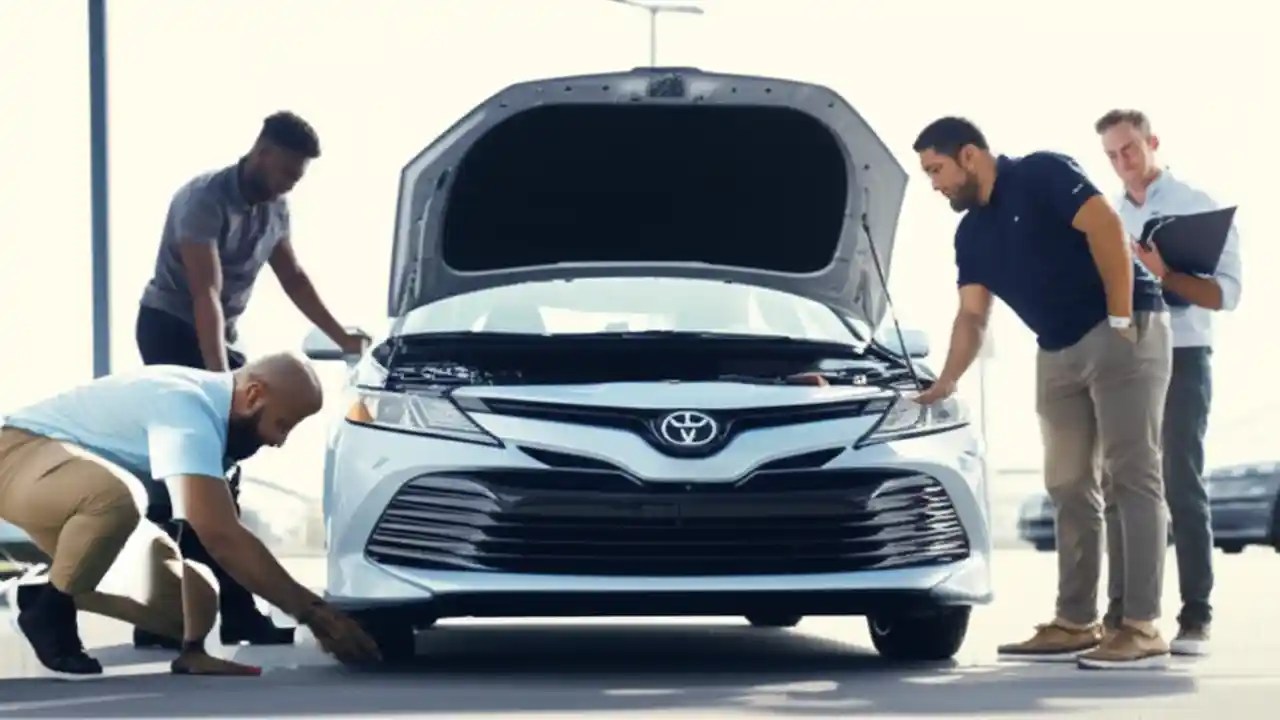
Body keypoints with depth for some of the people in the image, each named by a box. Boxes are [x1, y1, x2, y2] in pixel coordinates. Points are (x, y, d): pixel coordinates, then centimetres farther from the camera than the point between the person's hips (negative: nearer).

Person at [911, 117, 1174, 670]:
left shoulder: (1041, 175, -10)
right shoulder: (971, 234, 14)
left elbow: (1106, 227, -19)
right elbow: (972, 315, 12)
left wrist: (1120, 318, -21)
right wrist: (946, 382, -2)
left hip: (1121, 332, -9)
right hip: (1059, 353, 9)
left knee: (1133, 476, -11)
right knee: (1069, 488, 7)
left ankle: (1142, 628, -15)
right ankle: (1076, 623, 11)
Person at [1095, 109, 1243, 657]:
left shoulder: (1198, 207, 0)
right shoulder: (1109, 217, 16)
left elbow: (1227, 292, -9)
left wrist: (1165, 275, -24)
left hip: (1180, 359, -5)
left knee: (1182, 486, -8)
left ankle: (1196, 617, -8)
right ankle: (1122, 610, 7)